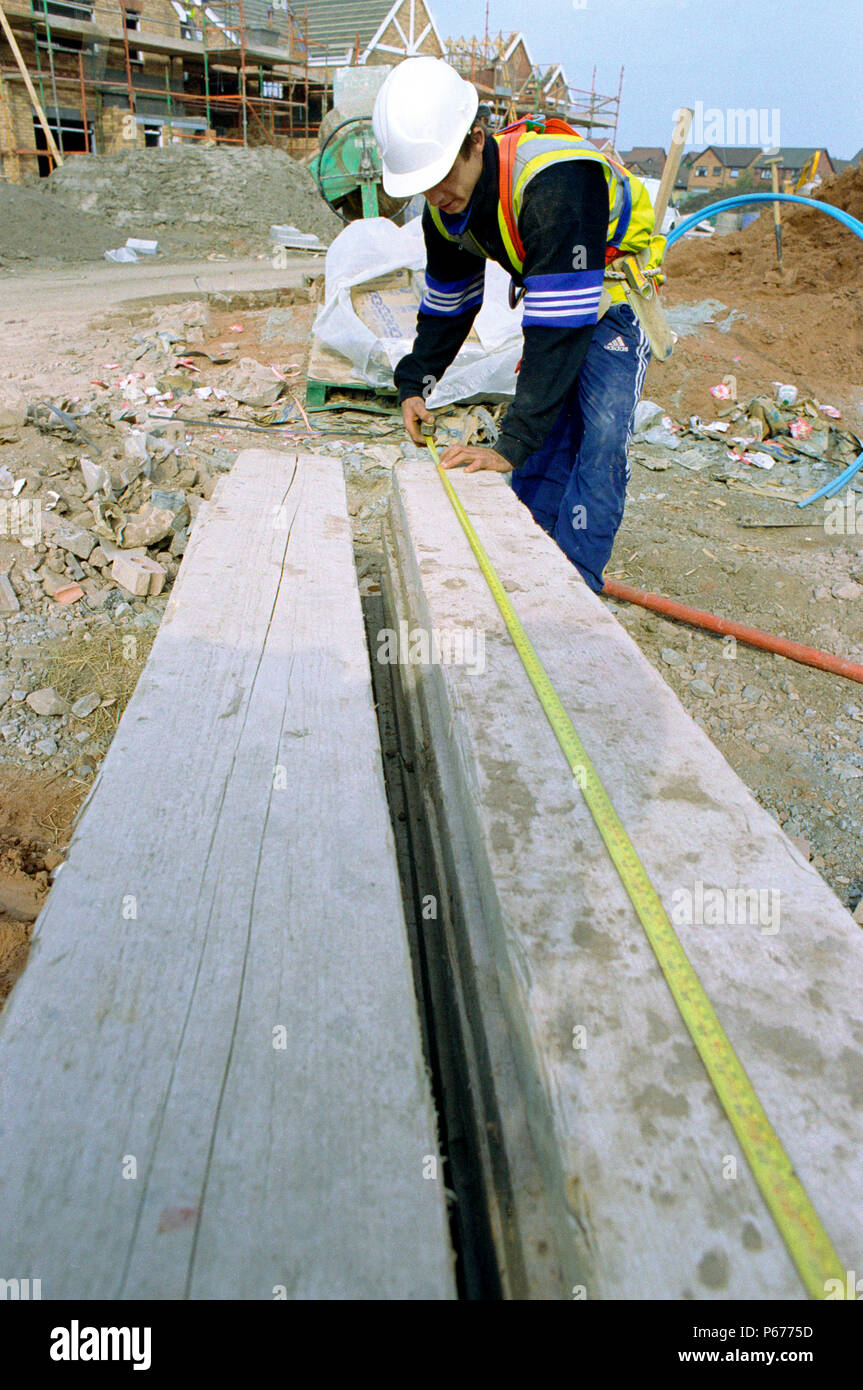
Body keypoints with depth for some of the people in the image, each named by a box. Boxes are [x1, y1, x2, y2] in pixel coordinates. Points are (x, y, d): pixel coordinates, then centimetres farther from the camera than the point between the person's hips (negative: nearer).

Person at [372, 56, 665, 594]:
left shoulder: (553, 183, -36)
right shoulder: (448, 205, -11)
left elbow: (563, 324, -41)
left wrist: (513, 444, -44)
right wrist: (414, 383, -6)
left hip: (617, 293, -7)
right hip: (552, 301, 7)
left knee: (599, 439, -21)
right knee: (545, 434, 3)